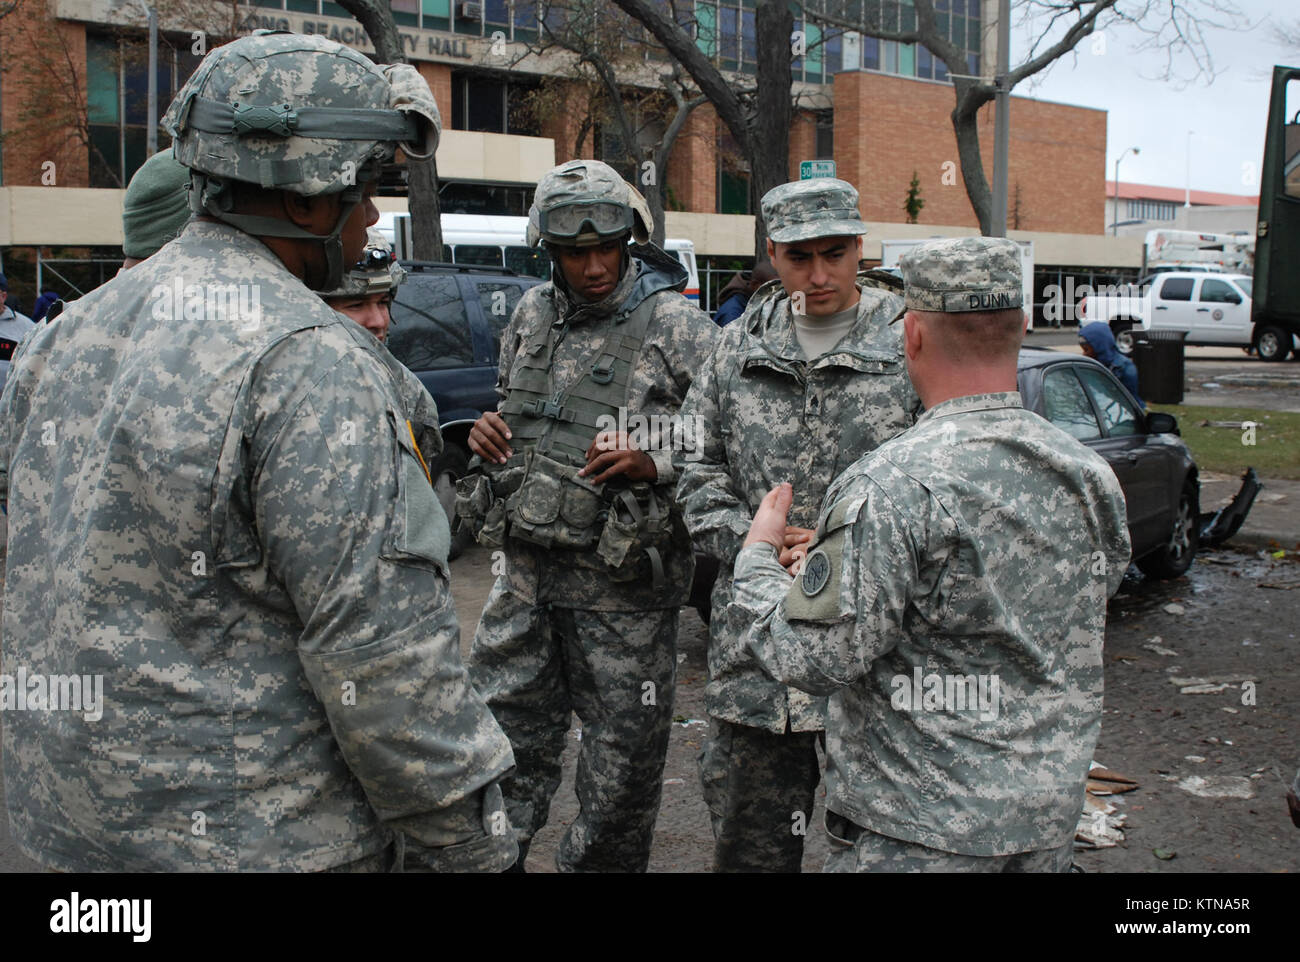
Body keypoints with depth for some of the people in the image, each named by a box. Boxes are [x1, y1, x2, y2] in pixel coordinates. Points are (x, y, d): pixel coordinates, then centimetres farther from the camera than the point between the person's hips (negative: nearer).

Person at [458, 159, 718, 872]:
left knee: (621, 760, 9)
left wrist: (653, 462, -24)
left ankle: (593, 865, 30)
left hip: (622, 584, -5)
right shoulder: (531, 314, 9)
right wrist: (487, 432, 4)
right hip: (526, 572, 5)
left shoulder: (678, 328, -9)